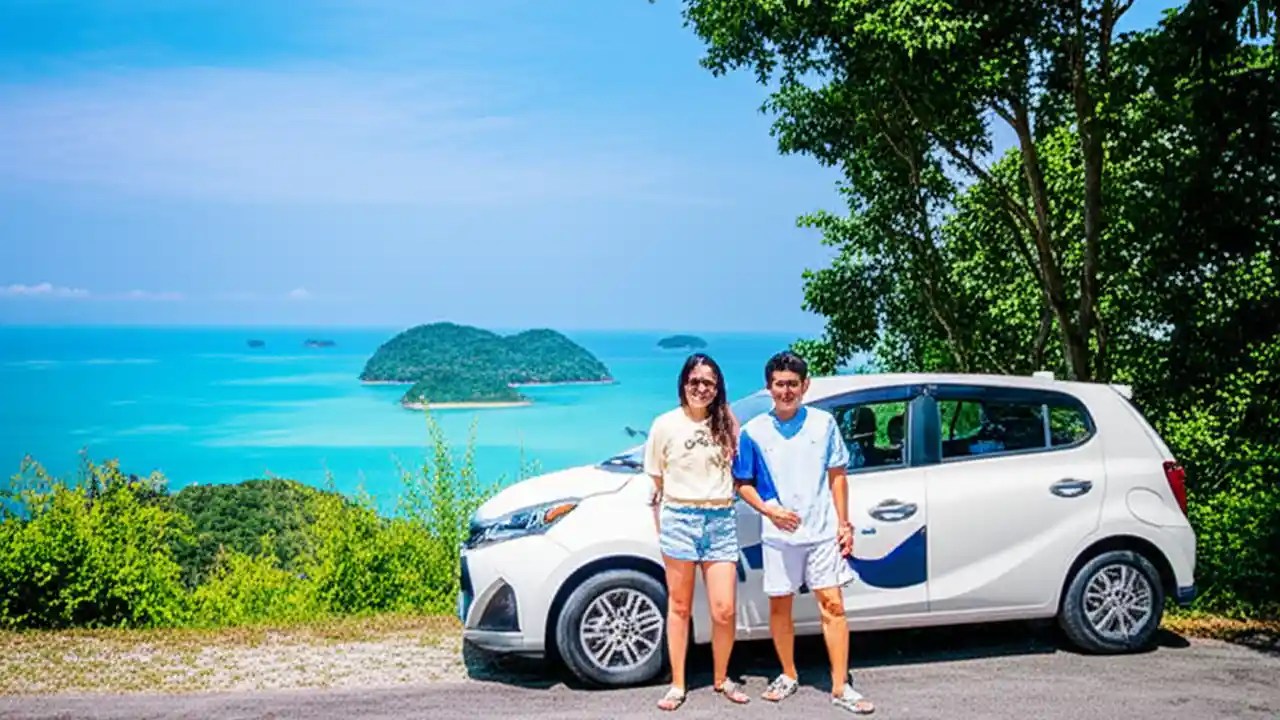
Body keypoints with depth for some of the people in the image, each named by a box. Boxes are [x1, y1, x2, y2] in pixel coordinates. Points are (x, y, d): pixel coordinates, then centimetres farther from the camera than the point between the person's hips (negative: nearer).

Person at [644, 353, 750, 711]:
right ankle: (677, 684, 18)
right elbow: (656, 482, 4)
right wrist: (661, 527, 2)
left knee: (724, 610, -1)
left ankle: (721, 678, 20)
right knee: (679, 607, 8)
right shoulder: (666, 424, 0)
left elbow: (739, 471, 14)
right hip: (679, 519, -1)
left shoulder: (727, 424, 6)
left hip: (721, 521, 2)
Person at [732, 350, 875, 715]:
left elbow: (837, 476, 5)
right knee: (779, 607, 9)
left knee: (832, 605, -2)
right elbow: (742, 483, 3)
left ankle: (840, 687, 3)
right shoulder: (754, 431, -2)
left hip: (823, 531, 0)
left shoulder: (823, 423, 0)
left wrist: (843, 524, 0)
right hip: (779, 535, 0)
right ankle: (788, 675, 28)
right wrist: (769, 510, -12)